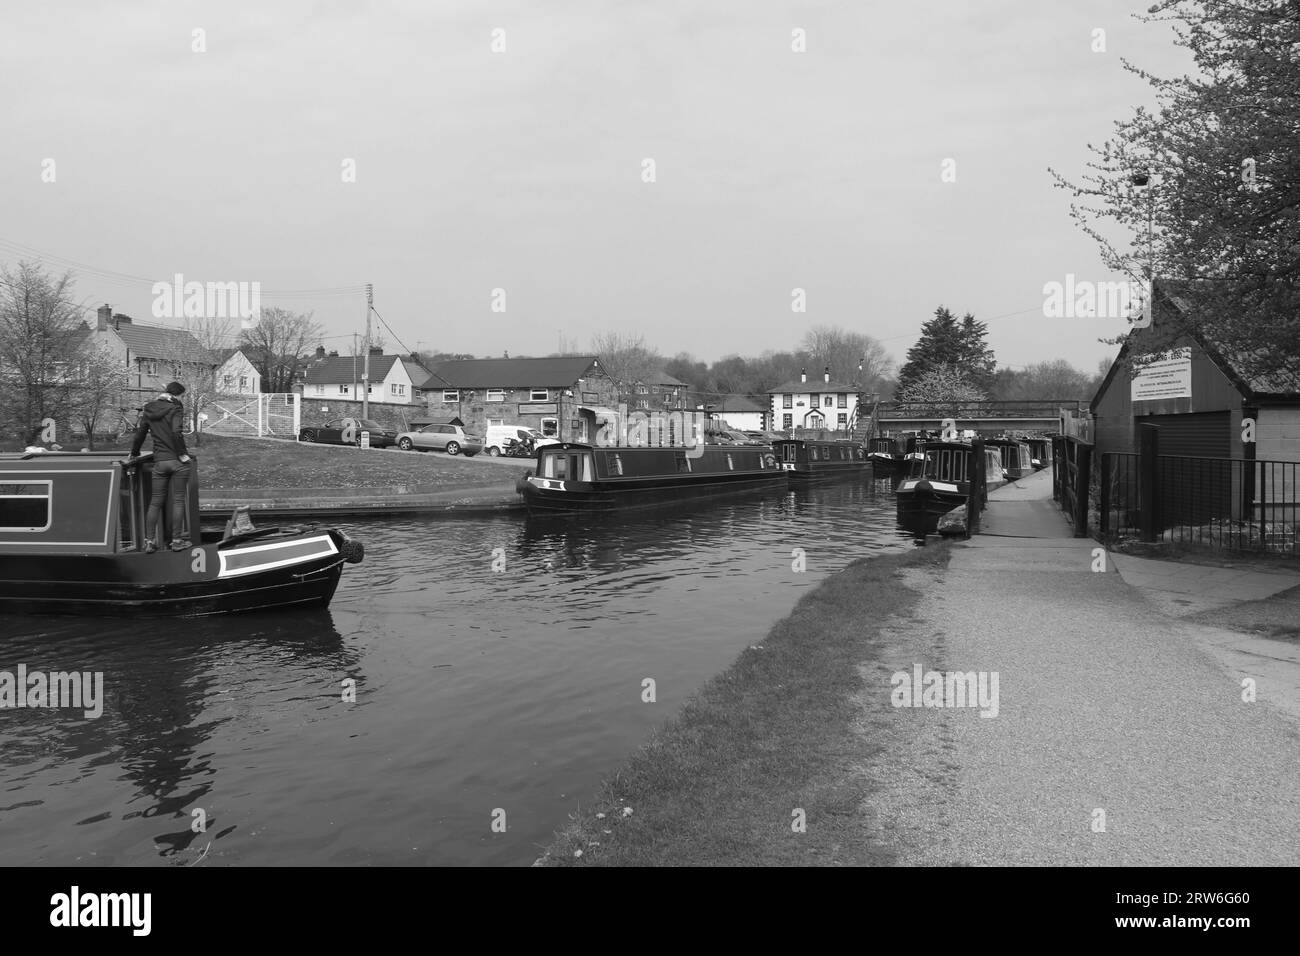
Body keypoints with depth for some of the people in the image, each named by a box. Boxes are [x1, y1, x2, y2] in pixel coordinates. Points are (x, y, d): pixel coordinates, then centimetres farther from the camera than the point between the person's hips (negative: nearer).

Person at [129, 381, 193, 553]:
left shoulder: (148, 409, 10)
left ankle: (149, 541, 6)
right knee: (178, 500, 1)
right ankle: (176, 540, 2)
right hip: (177, 461, -4)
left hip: (159, 461, 5)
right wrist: (182, 454, -12)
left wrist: (134, 453, 28)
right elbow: (176, 433, -21)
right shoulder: (175, 409, -7)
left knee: (155, 502, 9)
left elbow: (140, 433, 15)